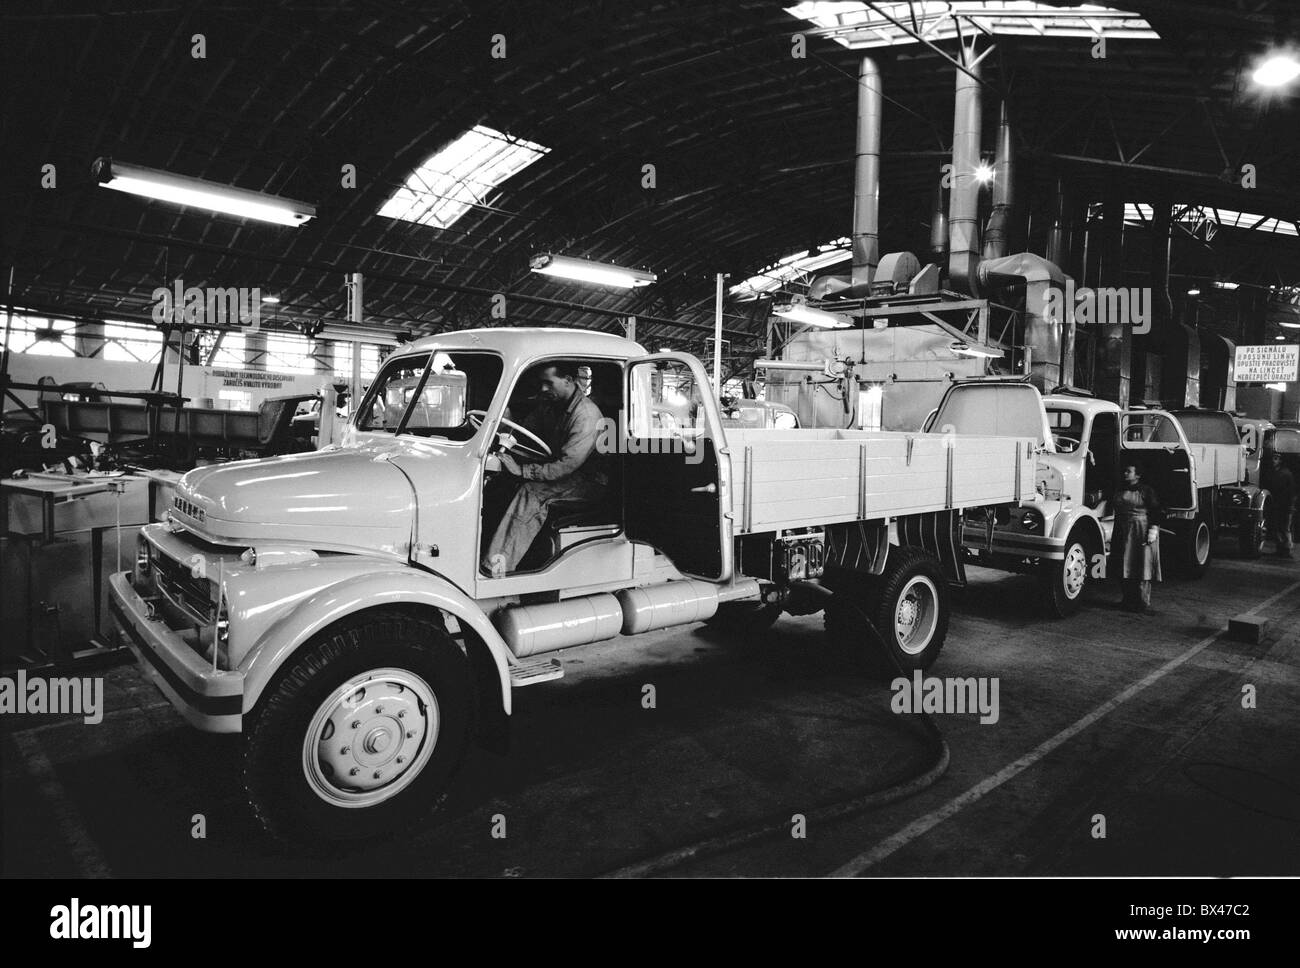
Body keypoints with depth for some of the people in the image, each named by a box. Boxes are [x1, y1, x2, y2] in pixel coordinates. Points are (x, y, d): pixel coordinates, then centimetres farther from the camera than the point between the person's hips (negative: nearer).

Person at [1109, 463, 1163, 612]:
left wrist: (1153, 530, -17)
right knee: (1123, 567, 7)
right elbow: (1113, 509, 18)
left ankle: (1143, 602, 2)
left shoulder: (1146, 490, -4)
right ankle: (1128, 599, 17)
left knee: (1141, 566, -3)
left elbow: (1156, 511, -8)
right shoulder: (1120, 490, 13)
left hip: (1141, 532, -6)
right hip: (1122, 532, 6)